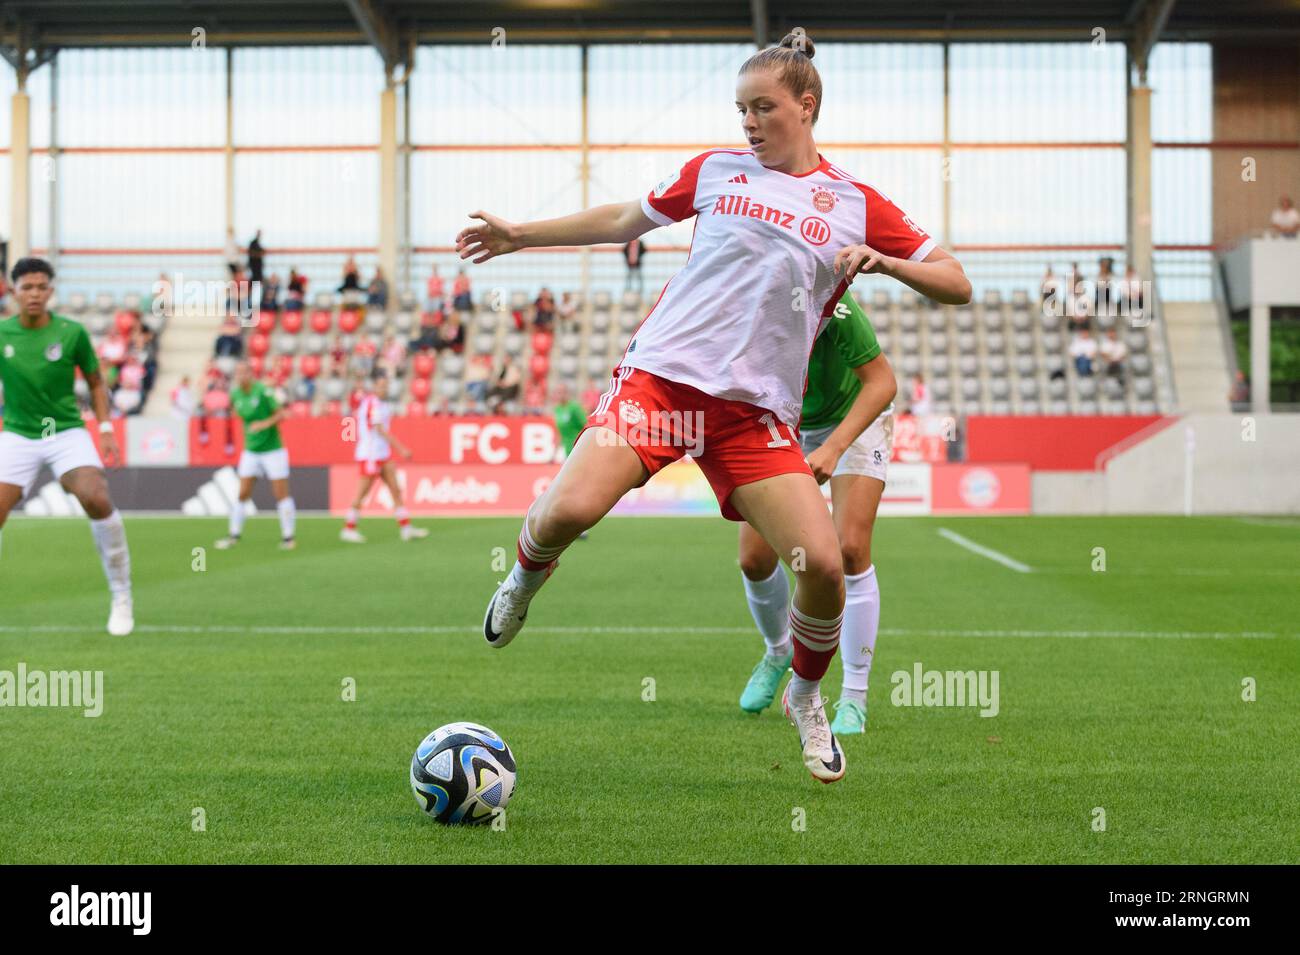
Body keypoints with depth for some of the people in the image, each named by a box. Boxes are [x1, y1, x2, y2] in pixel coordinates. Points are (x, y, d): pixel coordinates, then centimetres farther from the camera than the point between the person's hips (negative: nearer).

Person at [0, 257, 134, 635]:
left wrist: (105, 429, -1)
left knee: (97, 500, -25)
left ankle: (121, 597, -10)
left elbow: (96, 382, 9)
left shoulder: (72, 332, -5)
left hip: (67, 431, -1)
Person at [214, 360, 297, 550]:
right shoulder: (235, 394, 1)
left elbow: (281, 414, -12)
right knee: (242, 494, 1)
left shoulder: (262, 391, -14)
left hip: (273, 450, -4)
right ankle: (234, 536, 10)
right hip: (251, 452, 4)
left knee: (281, 495, -3)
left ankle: (287, 537, 5)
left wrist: (265, 423, -25)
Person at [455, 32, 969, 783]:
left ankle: (807, 698, 16)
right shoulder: (715, 172, 13)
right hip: (660, 375, 0)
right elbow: (625, 220, 27)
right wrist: (519, 235, 29)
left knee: (822, 561, -15)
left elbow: (956, 285, 7)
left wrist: (883, 261, -11)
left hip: (757, 409, 0)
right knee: (568, 510, -22)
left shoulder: (856, 205, 8)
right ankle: (527, 577, 17)